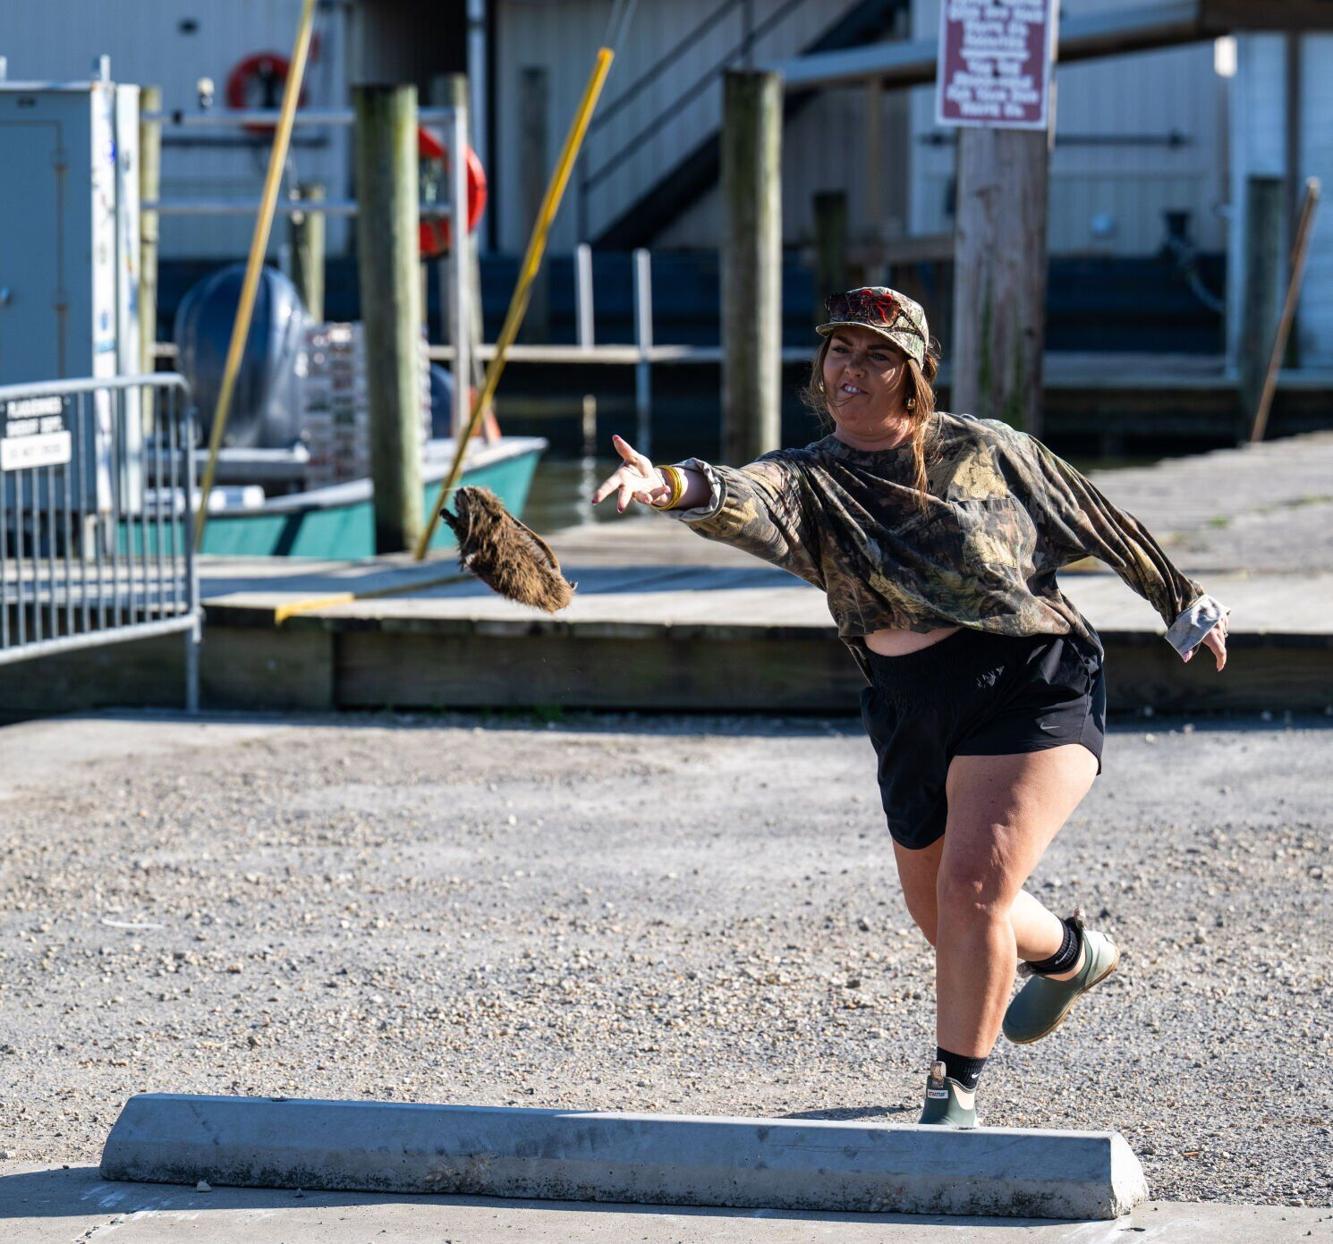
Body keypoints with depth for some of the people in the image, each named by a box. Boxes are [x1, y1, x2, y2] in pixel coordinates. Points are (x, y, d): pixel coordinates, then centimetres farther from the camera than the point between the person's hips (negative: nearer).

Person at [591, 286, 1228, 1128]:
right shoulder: (811, 482, -3)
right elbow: (748, 500, -27)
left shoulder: (987, 451, -4)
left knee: (972, 888, -21)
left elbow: (1103, 526, 10)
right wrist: (672, 487, -50)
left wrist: (1183, 604, 20)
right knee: (947, 924, 18)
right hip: (913, 721, 4)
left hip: (1033, 690, -4)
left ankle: (956, 1095, -6)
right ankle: (1071, 955, 51)